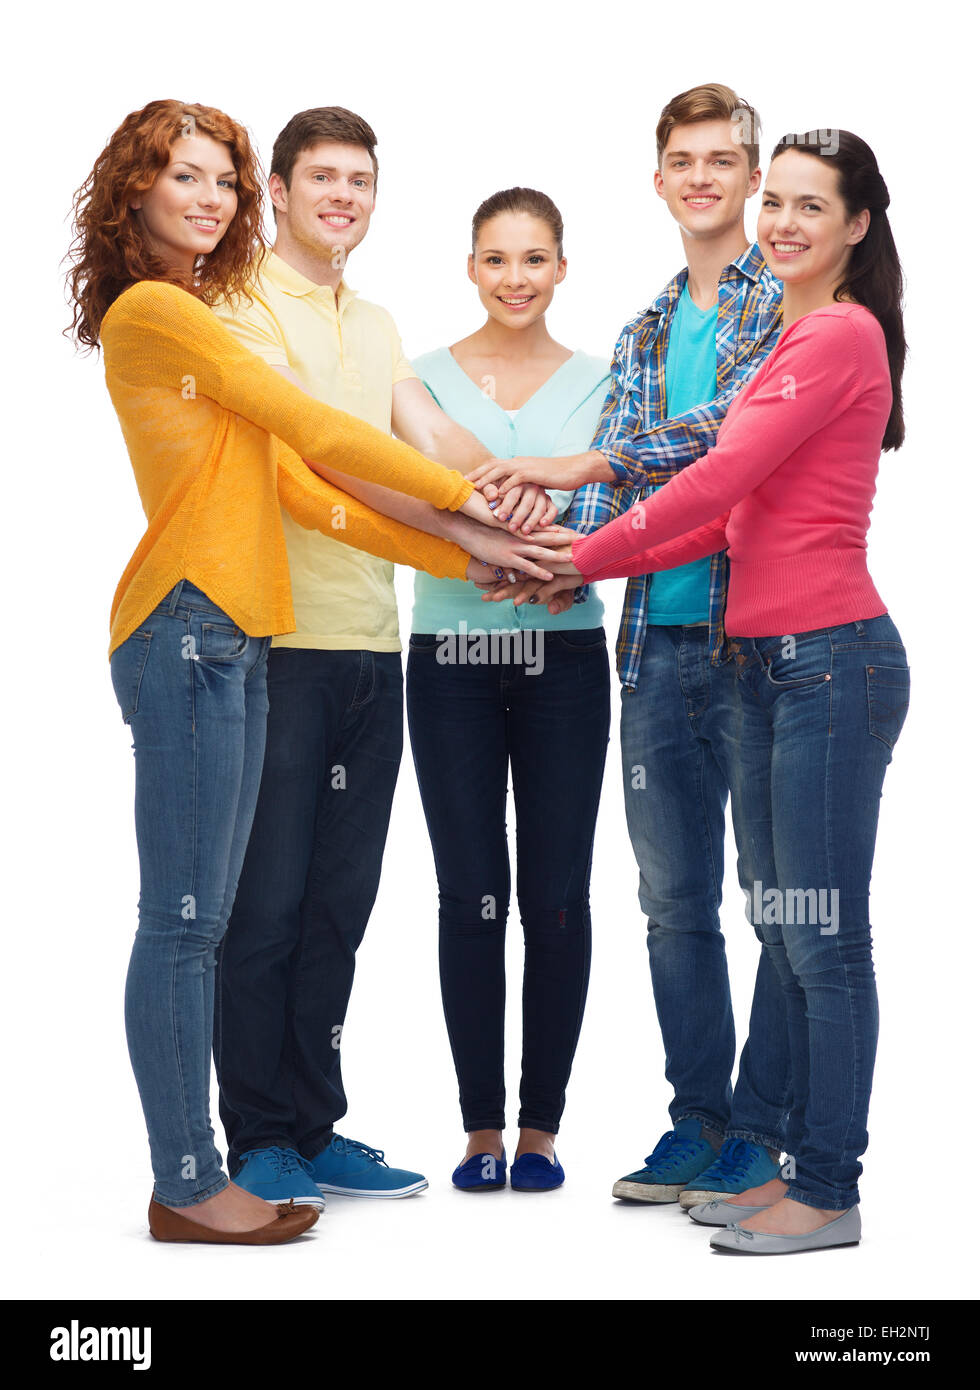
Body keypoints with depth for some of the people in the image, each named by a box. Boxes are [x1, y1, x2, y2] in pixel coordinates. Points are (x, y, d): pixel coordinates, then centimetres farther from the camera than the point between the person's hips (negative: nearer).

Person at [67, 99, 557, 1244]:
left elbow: (299, 488, 17)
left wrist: (464, 560, 12)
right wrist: (468, 497, -1)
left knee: (198, 920, 9)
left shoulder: (195, 316, 22)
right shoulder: (152, 309, -5)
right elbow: (313, 429, -7)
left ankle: (192, 1173, 14)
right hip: (186, 630, -9)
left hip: (232, 640, 9)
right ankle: (188, 1186, 1)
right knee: (182, 920, -5)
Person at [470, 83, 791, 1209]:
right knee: (673, 897, 10)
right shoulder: (644, 332, 17)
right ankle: (699, 1119, 20)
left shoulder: (790, 305, -2)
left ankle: (760, 1128, 11)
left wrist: (584, 465, -24)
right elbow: (612, 480, 10)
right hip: (658, 643, 6)